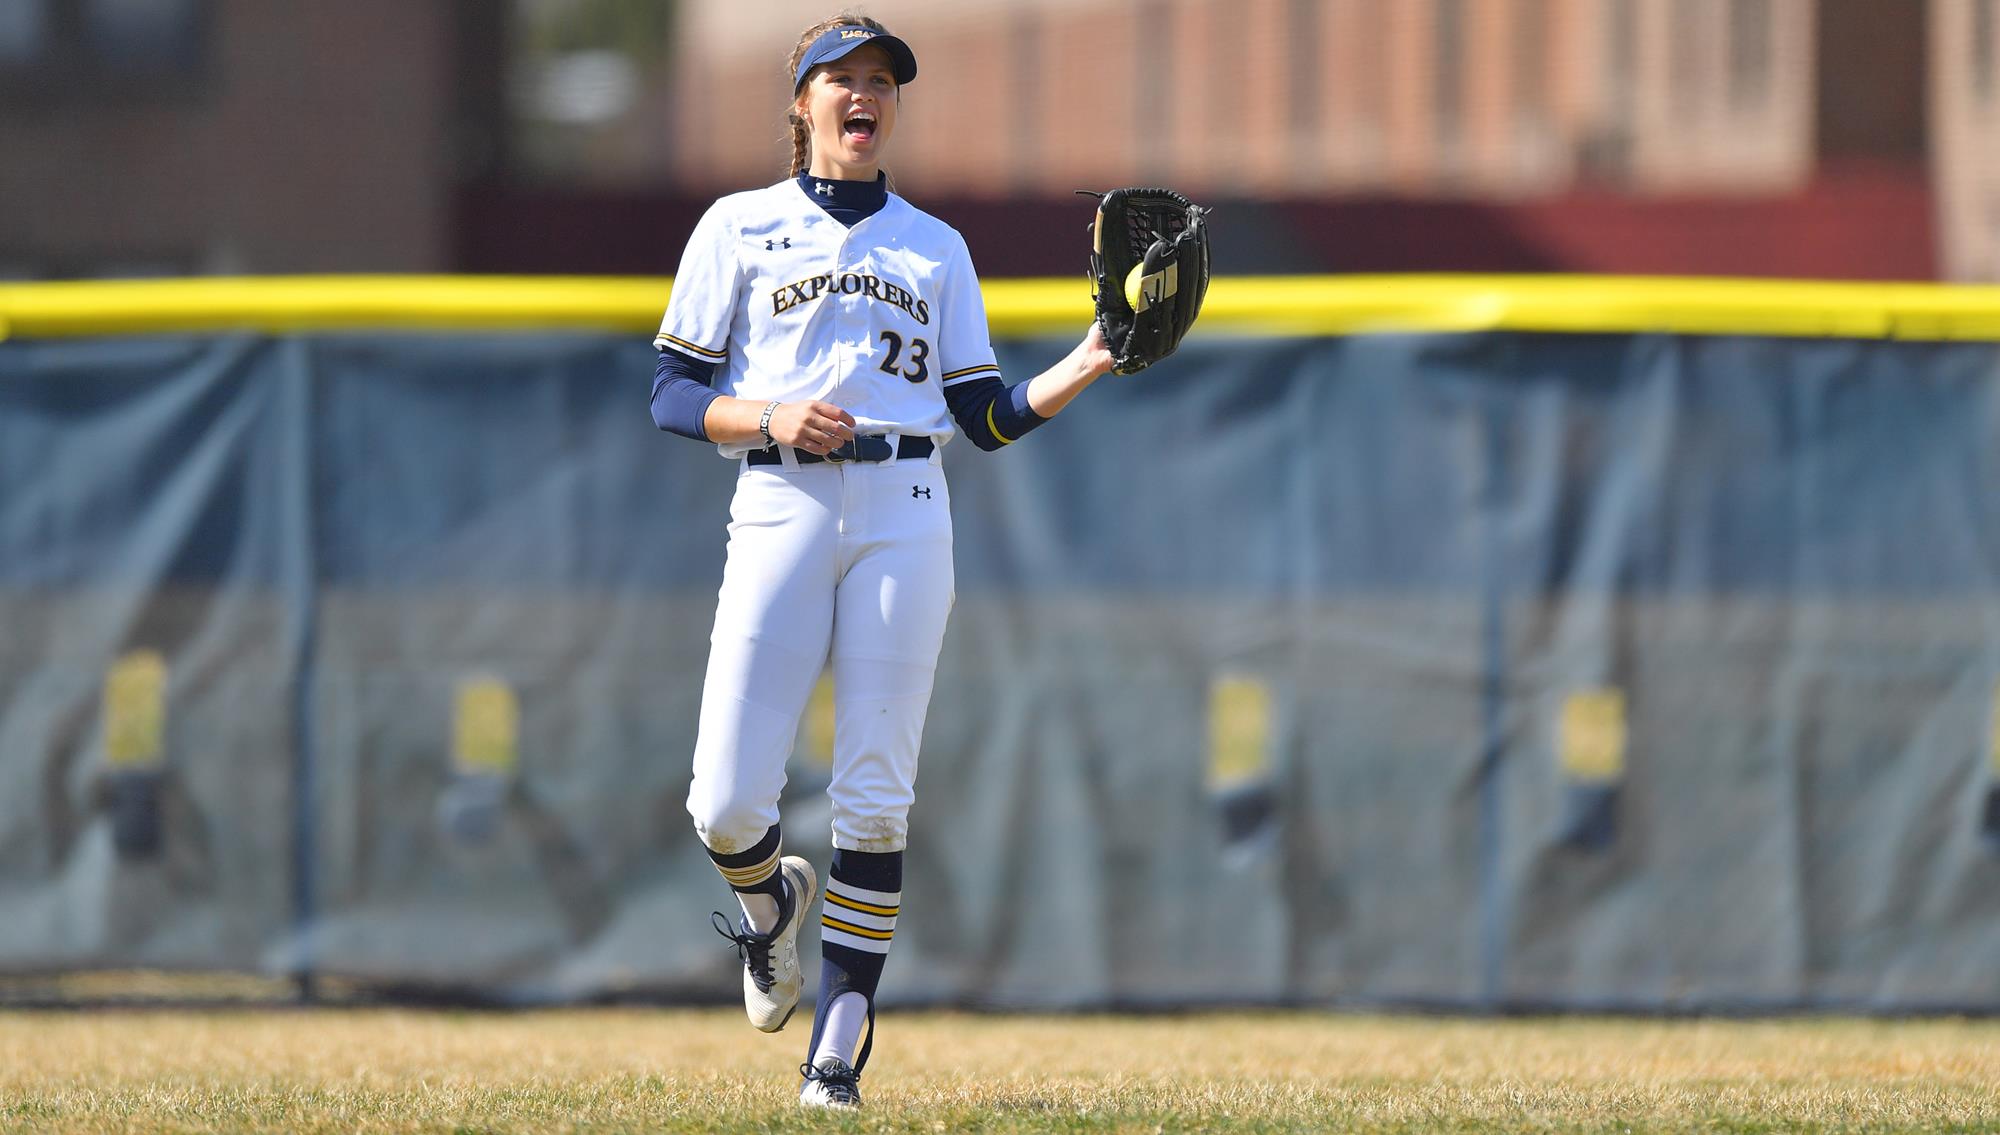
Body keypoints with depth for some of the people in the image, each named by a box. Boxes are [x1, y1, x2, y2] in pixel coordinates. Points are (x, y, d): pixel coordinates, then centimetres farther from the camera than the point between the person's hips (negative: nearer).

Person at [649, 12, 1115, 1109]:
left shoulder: (936, 248, 18)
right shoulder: (740, 227, 12)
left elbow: (987, 417, 13)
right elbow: (673, 397, 6)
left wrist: (1088, 365, -2)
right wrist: (772, 419, -12)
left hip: (902, 514, 1)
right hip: (781, 510, -1)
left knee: (874, 800, -7)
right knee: (726, 805, -9)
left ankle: (838, 1050, -2)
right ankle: (772, 908, 26)